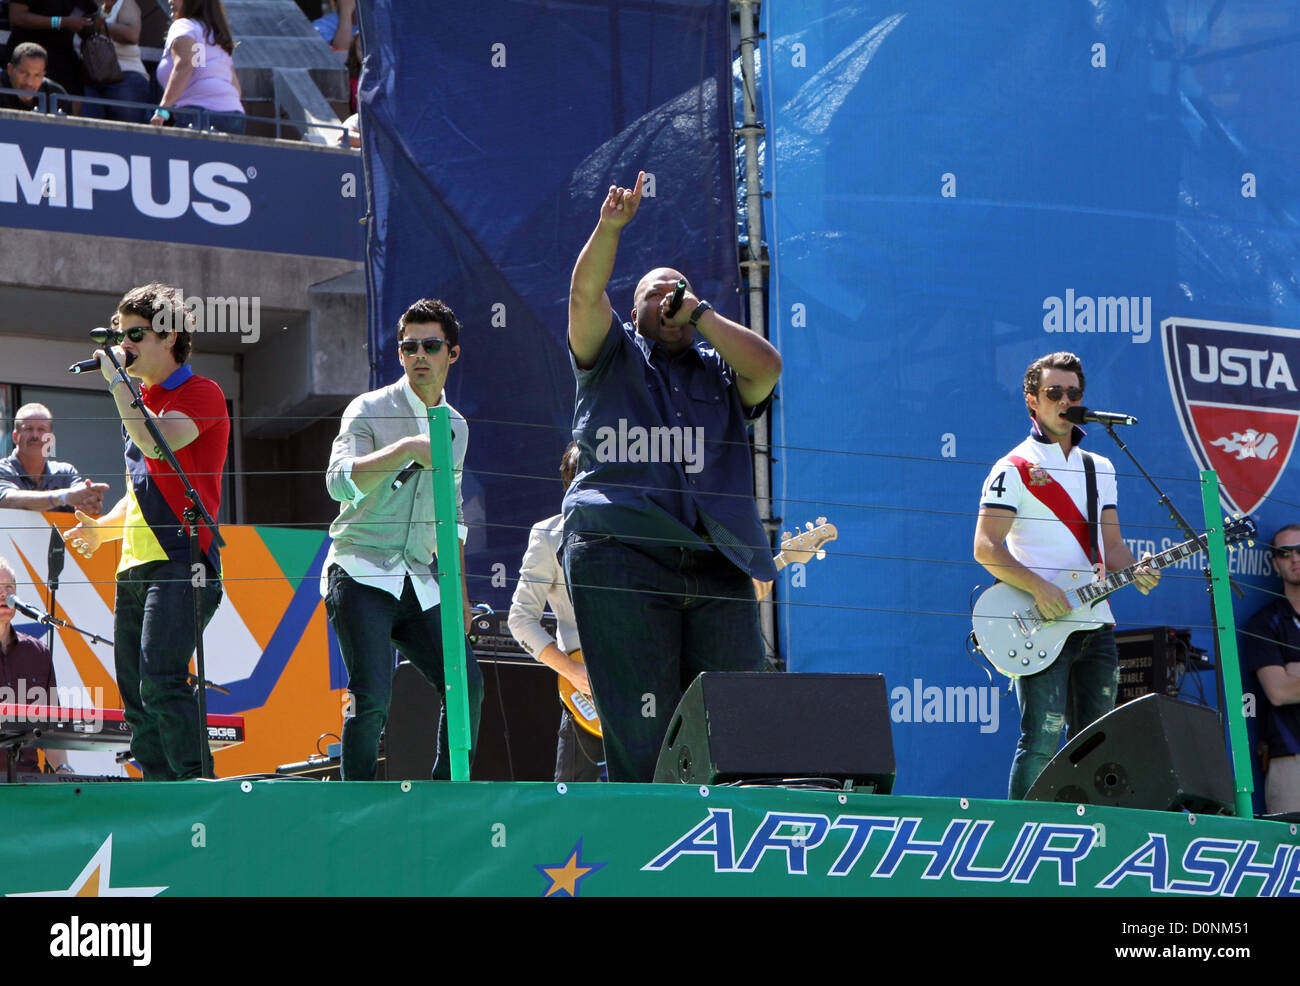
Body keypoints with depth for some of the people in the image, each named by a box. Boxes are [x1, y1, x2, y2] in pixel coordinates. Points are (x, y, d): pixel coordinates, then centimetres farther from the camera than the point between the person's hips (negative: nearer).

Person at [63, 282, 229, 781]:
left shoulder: (200, 394, -4)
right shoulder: (143, 401, 23)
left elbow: (157, 444, -23)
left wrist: (116, 382, -13)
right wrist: (102, 527, 14)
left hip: (182, 565, -9)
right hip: (135, 567, 9)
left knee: (161, 683, -23)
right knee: (136, 696, 5)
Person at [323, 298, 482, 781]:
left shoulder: (456, 427, 16)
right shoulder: (369, 410, -4)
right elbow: (340, 482, -22)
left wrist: (458, 588, 21)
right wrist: (407, 448, -31)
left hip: (421, 583, 6)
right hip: (361, 573, -6)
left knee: (466, 683, -3)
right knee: (372, 698, -18)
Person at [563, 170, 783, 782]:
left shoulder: (719, 372, 23)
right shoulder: (615, 358, 18)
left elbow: (767, 366, 2)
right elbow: (586, 292, 1)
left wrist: (700, 314, 9)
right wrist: (610, 228, -14)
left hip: (716, 564, 3)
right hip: (620, 555, -3)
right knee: (641, 724, -7)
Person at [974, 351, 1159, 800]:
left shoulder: (1100, 469, 18)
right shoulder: (1014, 469, -2)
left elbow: (1112, 545, 18)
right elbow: (986, 547, -9)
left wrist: (1134, 573, -4)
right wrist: (1039, 588, -21)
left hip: (1095, 623, 7)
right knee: (1042, 741, -12)